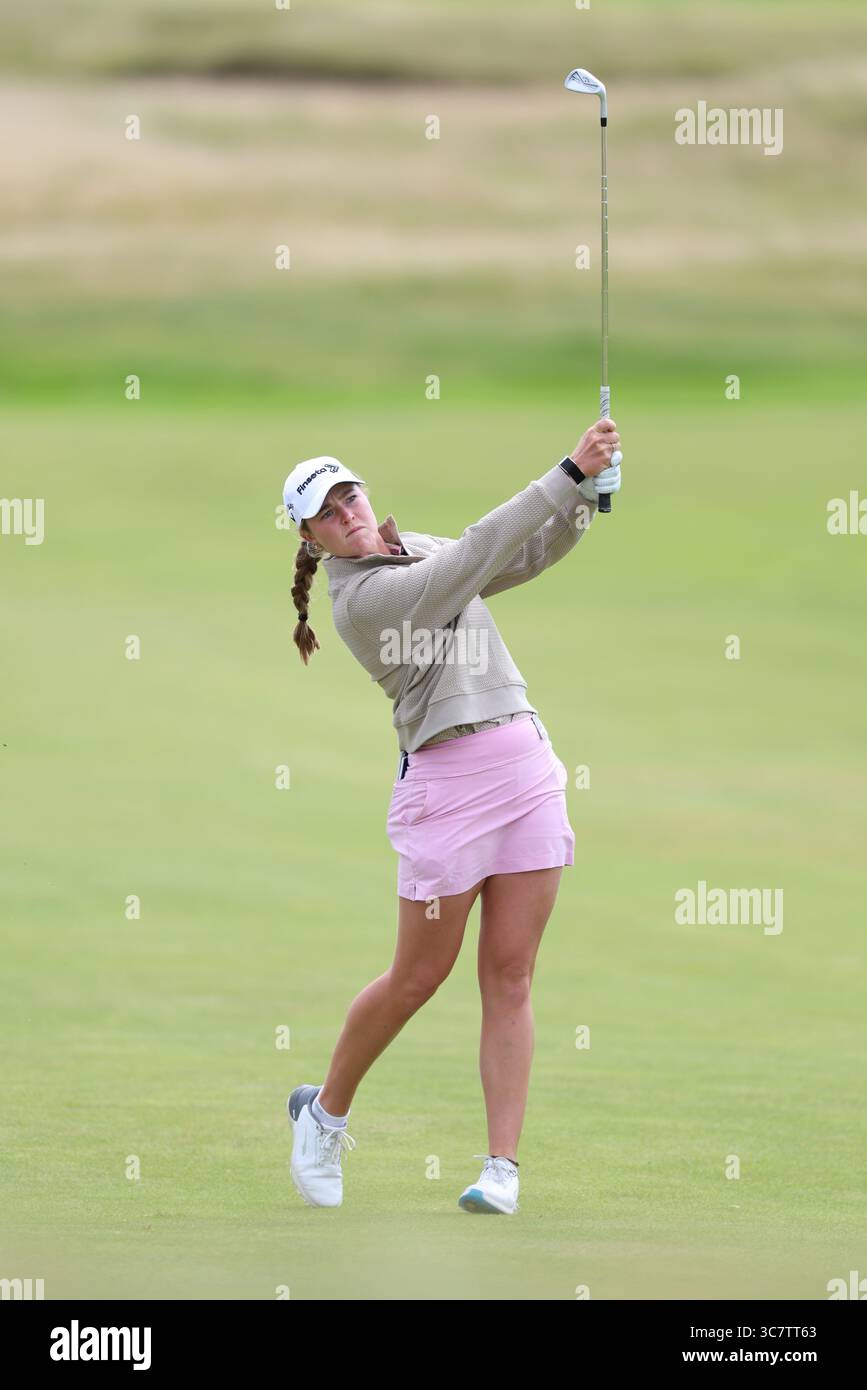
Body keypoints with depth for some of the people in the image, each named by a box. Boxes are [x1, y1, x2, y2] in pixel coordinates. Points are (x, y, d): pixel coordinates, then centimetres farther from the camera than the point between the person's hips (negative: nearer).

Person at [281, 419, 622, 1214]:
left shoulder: (419, 548, 14)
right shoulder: (360, 598, -11)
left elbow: (533, 554, 13)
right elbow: (482, 552, -20)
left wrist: (586, 497, -7)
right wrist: (569, 474, -22)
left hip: (529, 764, 6)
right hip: (448, 781, -6)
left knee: (510, 978, 1)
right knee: (419, 978, 1)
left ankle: (504, 1166, -1)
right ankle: (324, 1114, 24)